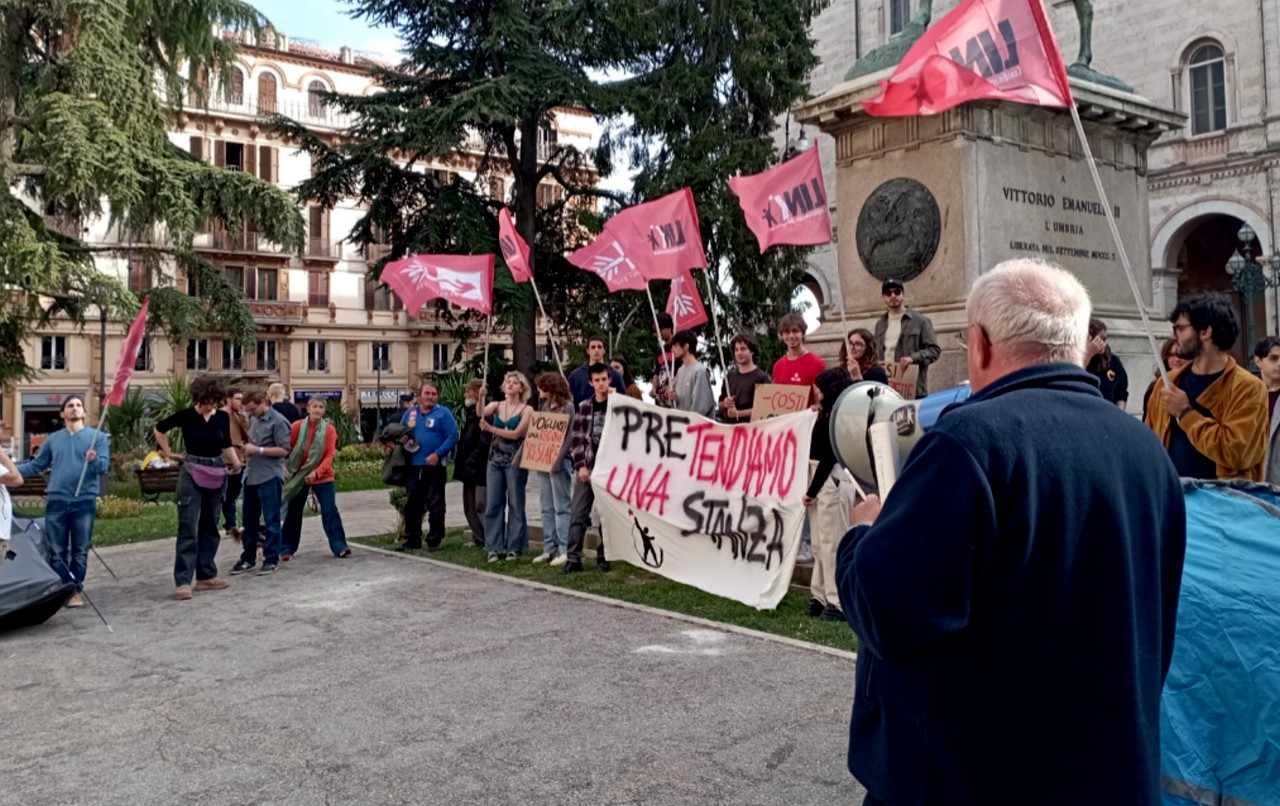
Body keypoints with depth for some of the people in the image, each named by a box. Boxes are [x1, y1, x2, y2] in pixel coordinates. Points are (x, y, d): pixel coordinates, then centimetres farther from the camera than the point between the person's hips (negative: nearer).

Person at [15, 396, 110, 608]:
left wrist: (94, 460, -29)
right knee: (57, 551, 6)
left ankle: (76, 591, 11)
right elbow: (37, 465, 14)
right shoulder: (53, 439, 12)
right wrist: (12, 469, 0)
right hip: (56, 501, 2)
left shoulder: (97, 437, 2)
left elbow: (105, 465, -8)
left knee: (80, 551, 4)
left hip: (84, 501, -2)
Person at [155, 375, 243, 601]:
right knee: (188, 529, -6)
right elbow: (160, 429, 10)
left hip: (217, 474, 4)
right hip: (192, 474, -4)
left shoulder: (222, 417, 2)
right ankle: (183, 581, -5)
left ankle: (206, 576, 19)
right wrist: (168, 453, 7)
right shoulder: (185, 416, -6)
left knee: (210, 527, 11)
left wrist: (237, 463, 0)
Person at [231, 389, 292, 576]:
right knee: (249, 520, 14)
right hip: (251, 476, 8)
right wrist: (247, 453, 5)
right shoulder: (252, 419, 12)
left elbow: (284, 450, -15)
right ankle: (248, 558, 24)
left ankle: (271, 560, 9)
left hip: (270, 477, -7)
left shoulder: (278, 421, -11)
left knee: (271, 521, 1)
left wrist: (258, 450, -17)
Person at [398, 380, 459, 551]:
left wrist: (438, 454, -19)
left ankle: (434, 541, 9)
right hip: (413, 466, 5)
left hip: (435, 466, -5)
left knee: (435, 505, 1)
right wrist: (402, 438, -4)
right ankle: (412, 540, 19)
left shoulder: (443, 413, -3)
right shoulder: (410, 412, 12)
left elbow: (452, 436, -10)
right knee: (411, 505, 9)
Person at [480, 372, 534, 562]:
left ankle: (515, 547, 7)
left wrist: (491, 429, -18)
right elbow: (481, 413, -9)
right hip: (495, 458, 4)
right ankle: (494, 547, 7)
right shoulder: (496, 405, 10)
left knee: (515, 504, 1)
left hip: (514, 460, -3)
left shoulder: (527, 409, -1)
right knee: (494, 503, 2)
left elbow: (516, 433, -12)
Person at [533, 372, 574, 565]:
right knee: (547, 508, 11)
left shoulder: (567, 406, -8)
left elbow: (570, 436, -14)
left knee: (562, 507, -4)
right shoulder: (544, 405, 14)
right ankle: (549, 548, 17)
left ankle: (565, 550, -2)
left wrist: (558, 458, -21)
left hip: (558, 461, -8)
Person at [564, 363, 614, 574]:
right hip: (586, 468, 2)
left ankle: (603, 557, 15)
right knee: (578, 514, -1)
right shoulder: (584, 407, 8)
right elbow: (576, 438, 6)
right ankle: (573, 558, 4)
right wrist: (580, 466, -4)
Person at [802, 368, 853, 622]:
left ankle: (838, 602, -3)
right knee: (820, 545, 13)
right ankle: (821, 596, 20)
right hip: (822, 483, 10)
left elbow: (828, 457, -16)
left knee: (832, 545, -7)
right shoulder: (828, 416, 16)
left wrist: (812, 490, -14)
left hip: (831, 483, -10)